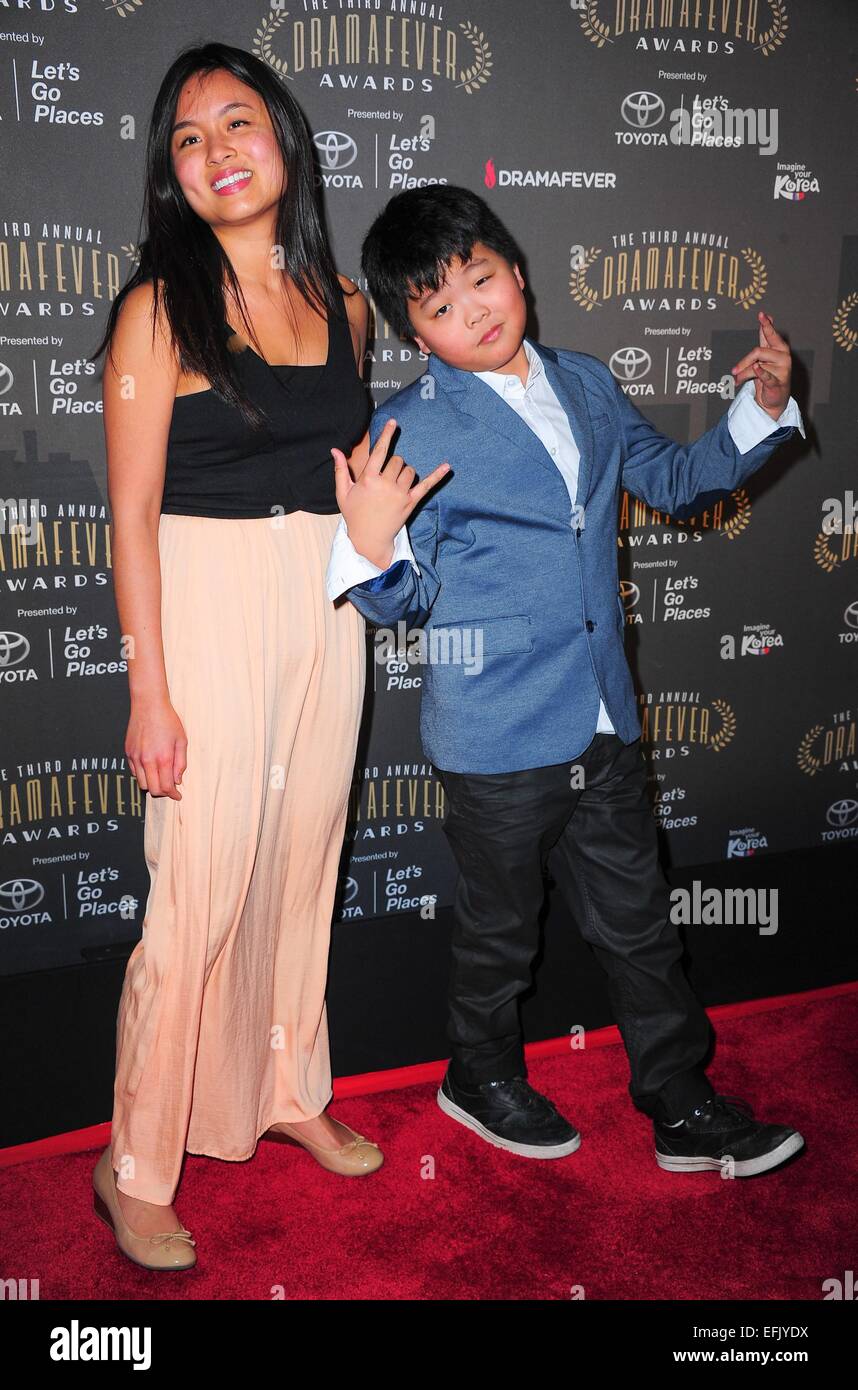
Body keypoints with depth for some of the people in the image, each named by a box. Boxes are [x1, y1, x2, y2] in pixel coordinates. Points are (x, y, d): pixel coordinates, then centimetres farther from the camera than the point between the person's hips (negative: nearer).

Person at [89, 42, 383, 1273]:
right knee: (200, 895, -3)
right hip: (209, 605, -5)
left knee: (304, 865, 14)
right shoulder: (159, 309, -5)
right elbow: (133, 514, -9)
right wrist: (150, 692, -13)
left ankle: (288, 1091, 35)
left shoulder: (341, 303, 10)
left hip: (327, 609, 5)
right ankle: (137, 1169, 16)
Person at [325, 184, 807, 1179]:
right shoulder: (410, 430, -11)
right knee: (499, 926, 15)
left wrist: (761, 409, 10)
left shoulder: (585, 385, 7)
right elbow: (403, 605, -11)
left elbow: (671, 477, 22)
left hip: (603, 722, 5)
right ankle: (481, 1074, 42)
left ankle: (682, 1106, 34)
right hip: (496, 735, -5)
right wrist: (369, 545, -32)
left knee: (637, 919, 17)